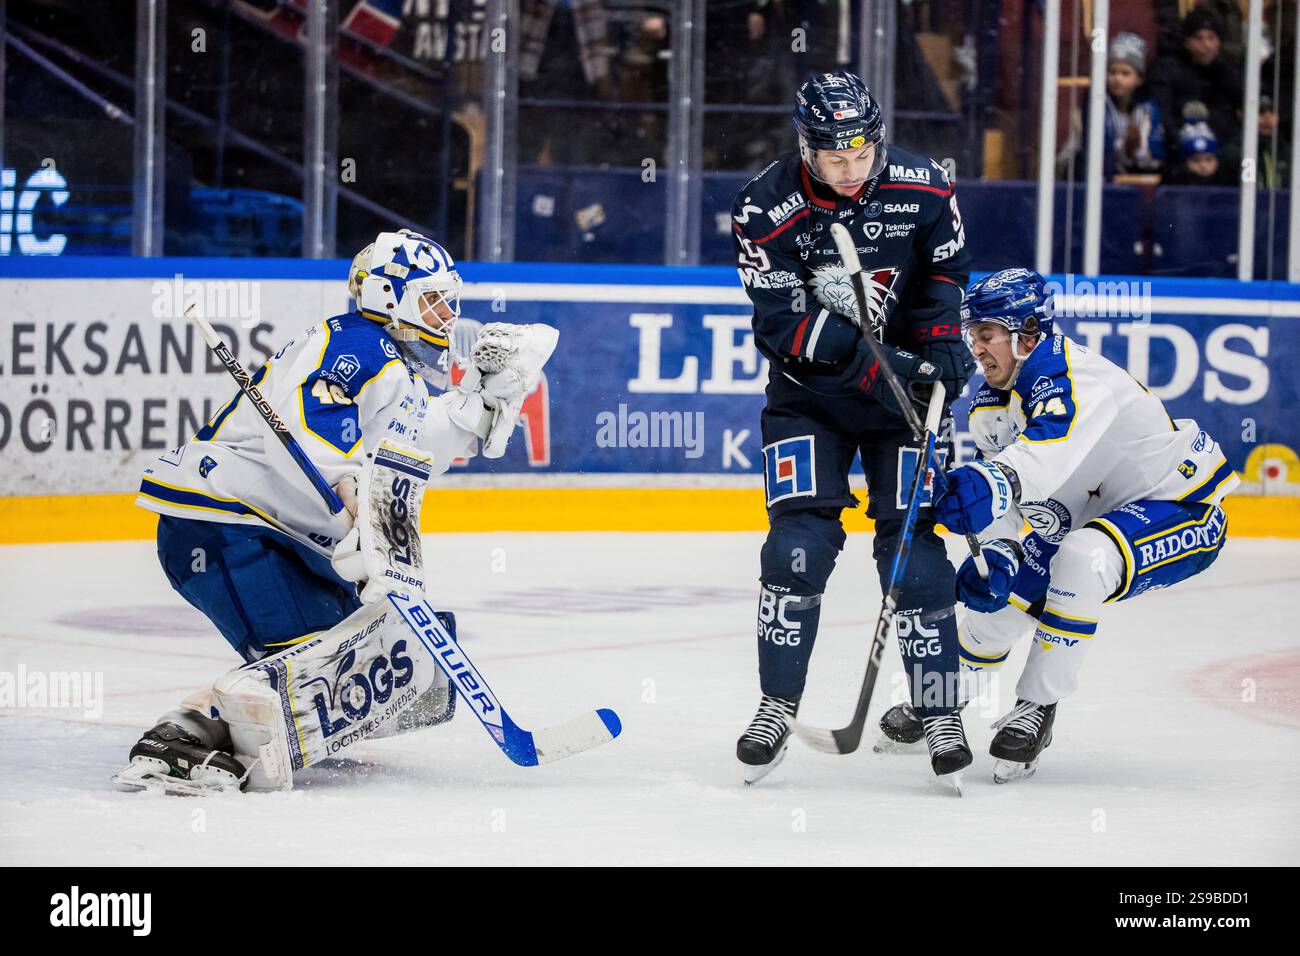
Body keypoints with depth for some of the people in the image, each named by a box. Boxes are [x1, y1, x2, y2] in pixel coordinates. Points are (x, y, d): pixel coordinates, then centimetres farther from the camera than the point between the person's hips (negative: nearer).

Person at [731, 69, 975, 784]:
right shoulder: (767, 207, -17)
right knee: (799, 540, -11)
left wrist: (942, 346, -8)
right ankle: (778, 705, 2)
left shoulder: (921, 187, -11)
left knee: (911, 541, -5)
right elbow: (781, 324, -19)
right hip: (808, 394, -1)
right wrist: (868, 360, -27)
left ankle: (939, 713, 1)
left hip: (903, 383, 1)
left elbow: (946, 270, 7)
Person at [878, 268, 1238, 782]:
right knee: (1001, 590, 5)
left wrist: (992, 484, -69)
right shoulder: (990, 405, -1)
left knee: (1081, 560, -35)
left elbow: (1051, 453, -51)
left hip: (1185, 507, -9)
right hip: (1095, 515, 9)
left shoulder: (1071, 377, -30)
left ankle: (1037, 706, -22)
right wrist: (997, 555, -21)